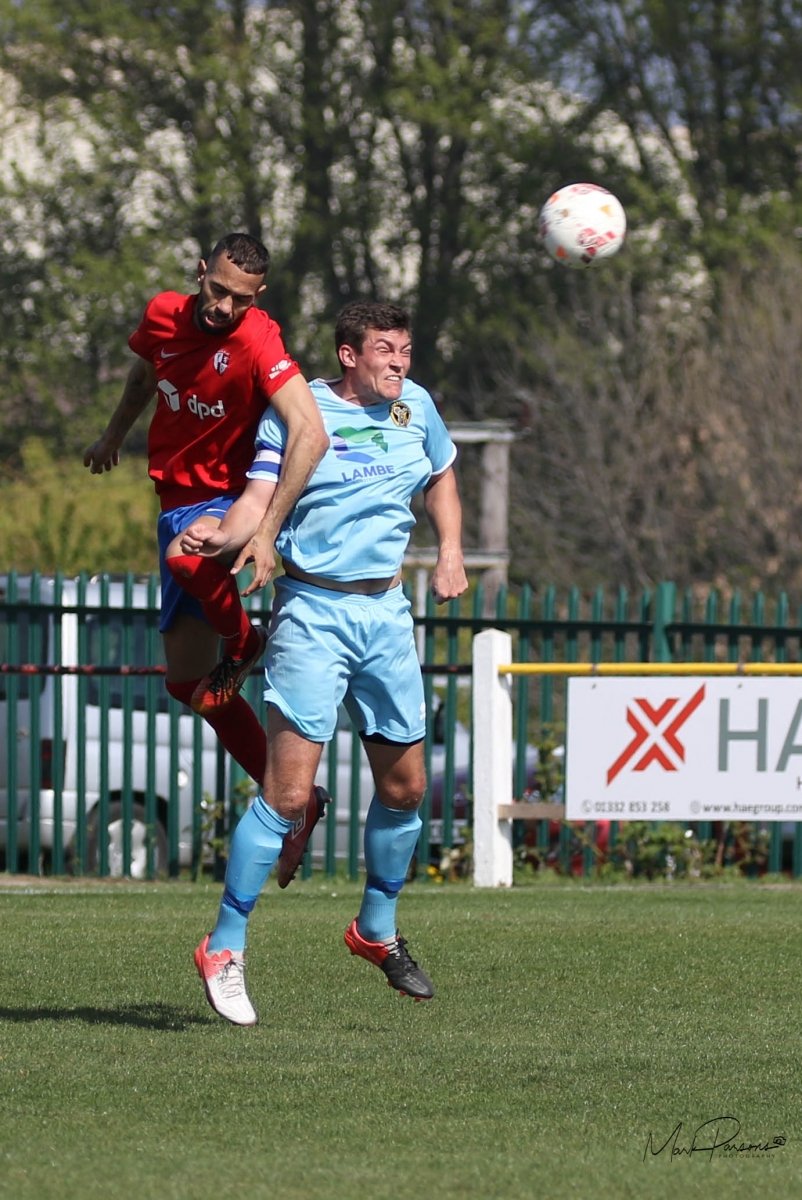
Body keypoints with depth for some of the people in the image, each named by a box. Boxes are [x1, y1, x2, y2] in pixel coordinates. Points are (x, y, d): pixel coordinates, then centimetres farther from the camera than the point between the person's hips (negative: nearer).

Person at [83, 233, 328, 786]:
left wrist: (267, 530, -43)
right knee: (187, 680, 8)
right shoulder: (164, 315, -3)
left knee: (186, 556, -41)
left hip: (231, 500, -7)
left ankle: (243, 642, -10)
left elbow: (310, 434, -37)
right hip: (179, 505, 7)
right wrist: (114, 435, 38)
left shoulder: (258, 342, -23)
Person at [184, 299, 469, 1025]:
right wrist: (220, 537, -36)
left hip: (387, 612, 6)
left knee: (405, 787, 11)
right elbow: (259, 501, -16)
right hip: (313, 613, -6)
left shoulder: (415, 407, 8)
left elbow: (441, 476, 26)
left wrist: (450, 551, 12)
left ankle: (377, 930, 33)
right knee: (289, 792, -14)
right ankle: (224, 949, -6)